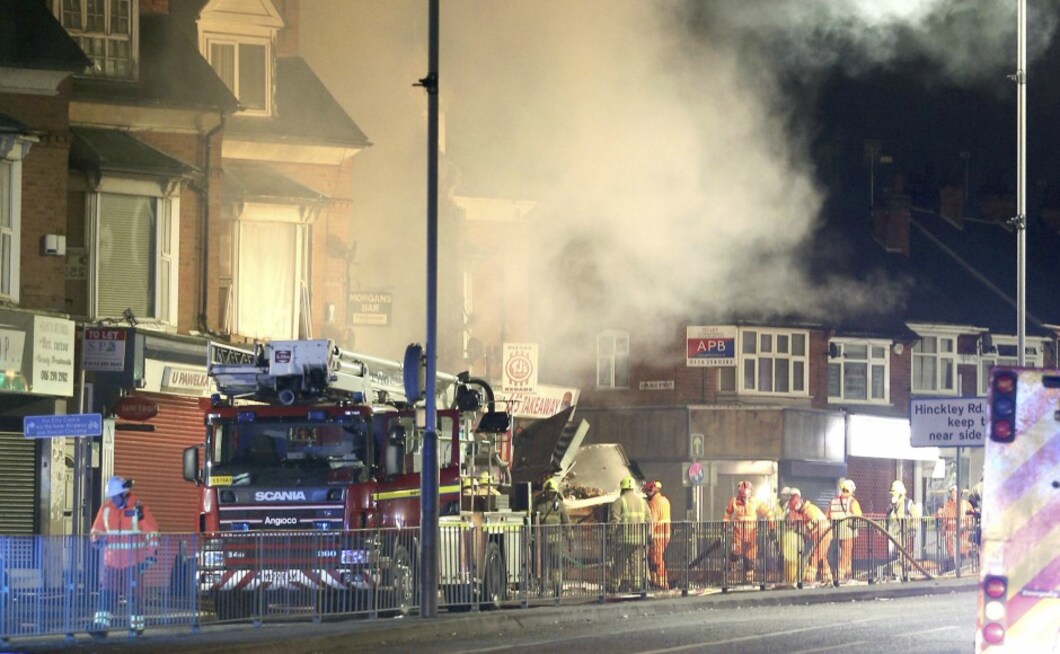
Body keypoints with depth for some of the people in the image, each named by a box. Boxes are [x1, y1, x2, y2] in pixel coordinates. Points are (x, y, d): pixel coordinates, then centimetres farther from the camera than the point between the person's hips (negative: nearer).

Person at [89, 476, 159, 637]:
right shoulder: (106, 509, 6)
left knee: (134, 594, 1)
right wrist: (96, 538, -7)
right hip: (111, 561, 4)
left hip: (132, 561, -4)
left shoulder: (138, 509, -6)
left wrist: (151, 555, -8)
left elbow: (151, 533, -4)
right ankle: (101, 626, -6)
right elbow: (97, 529, 16)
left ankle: (137, 626, 11)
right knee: (106, 593, -3)